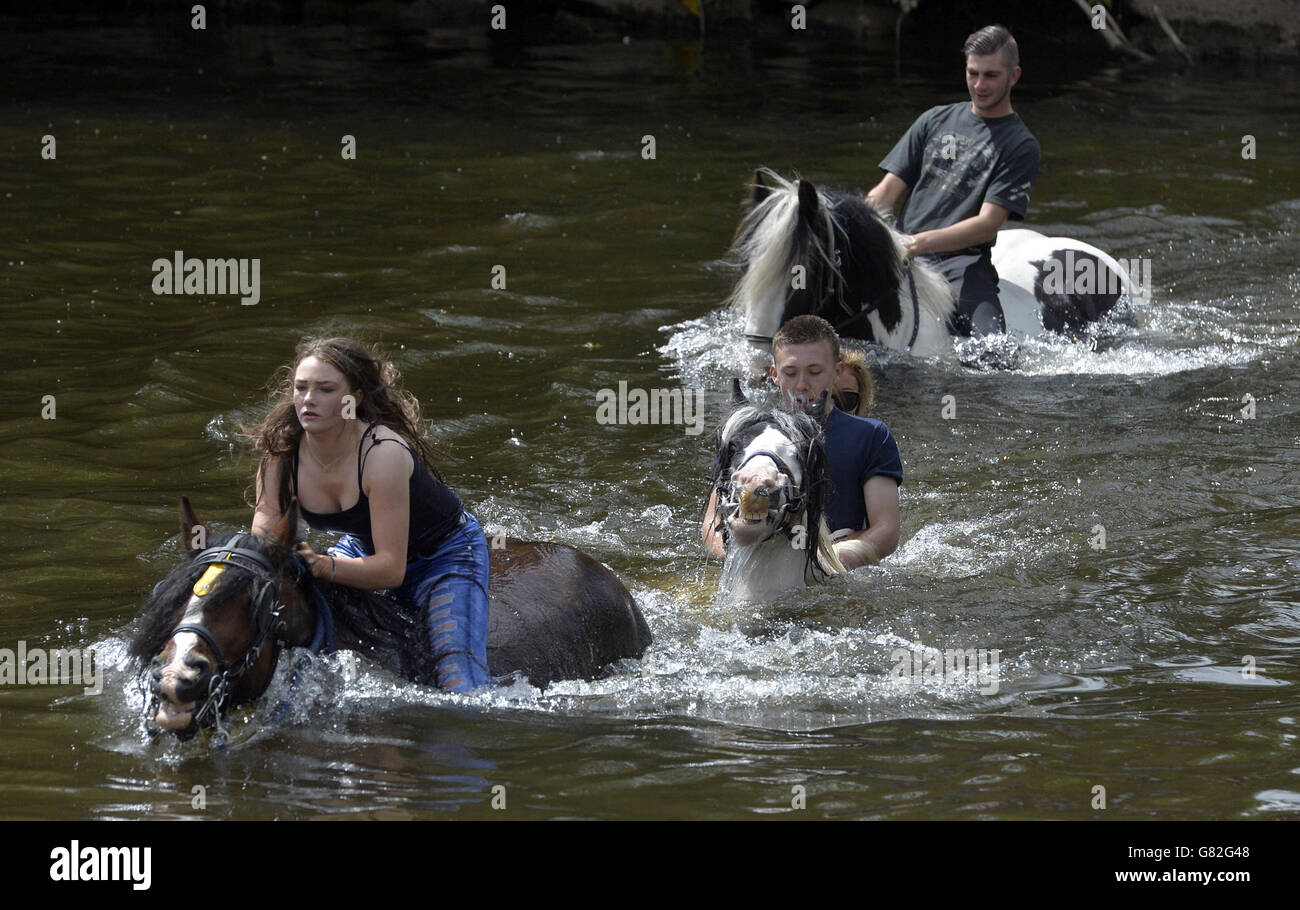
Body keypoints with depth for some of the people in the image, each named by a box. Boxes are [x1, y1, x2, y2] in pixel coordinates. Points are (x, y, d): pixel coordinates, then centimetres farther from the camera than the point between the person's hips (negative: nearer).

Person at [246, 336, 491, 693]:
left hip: (448, 552, -6)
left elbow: (392, 568, -36)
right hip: (365, 547, 6)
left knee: (459, 684, -22)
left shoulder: (384, 453, -35)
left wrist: (323, 566, -52)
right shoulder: (280, 454, -19)